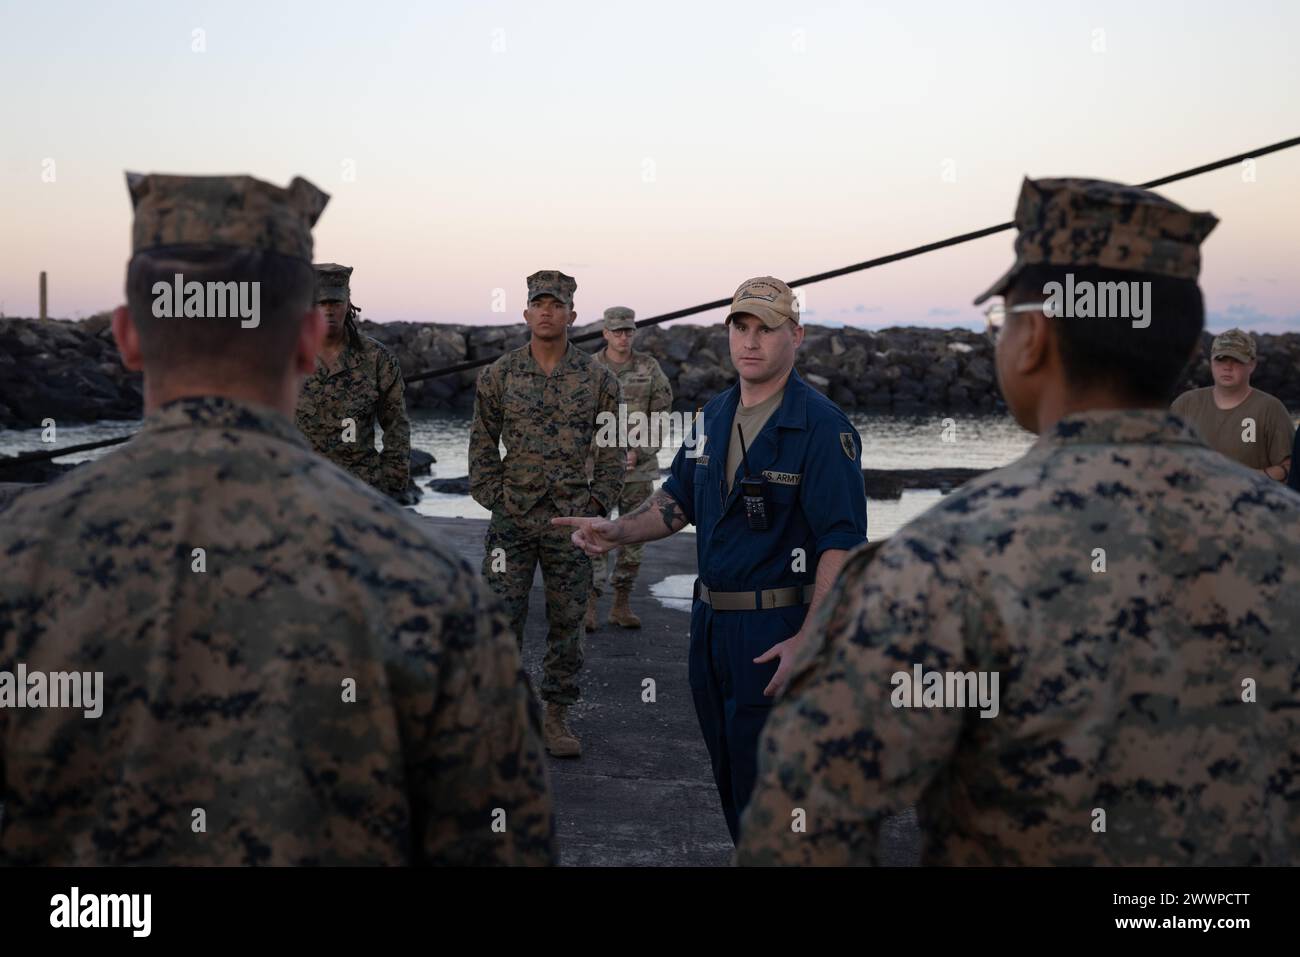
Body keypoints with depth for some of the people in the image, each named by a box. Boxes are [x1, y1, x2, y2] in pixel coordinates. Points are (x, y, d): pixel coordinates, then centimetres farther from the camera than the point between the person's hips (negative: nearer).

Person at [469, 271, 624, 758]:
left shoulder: (598, 380, 2)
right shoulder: (499, 375, 3)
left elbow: (612, 450, 6)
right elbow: (482, 441, 7)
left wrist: (597, 503, -2)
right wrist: (491, 497, 0)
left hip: (572, 518, 0)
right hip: (512, 517, 0)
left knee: (567, 620, 6)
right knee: (502, 614, 0)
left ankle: (556, 714, 17)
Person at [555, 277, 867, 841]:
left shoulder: (822, 427, -13)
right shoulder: (714, 416, 10)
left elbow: (842, 543, -18)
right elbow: (678, 502, 18)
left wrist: (809, 639, -25)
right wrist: (613, 533, 0)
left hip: (776, 632, -7)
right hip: (711, 622, 8)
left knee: (765, 790, -3)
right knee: (729, 779, 18)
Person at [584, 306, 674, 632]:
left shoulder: (649, 367, 0)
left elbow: (661, 415, -1)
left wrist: (640, 452, -12)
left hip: (639, 465, 2)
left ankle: (622, 605, 15)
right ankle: (590, 607, -4)